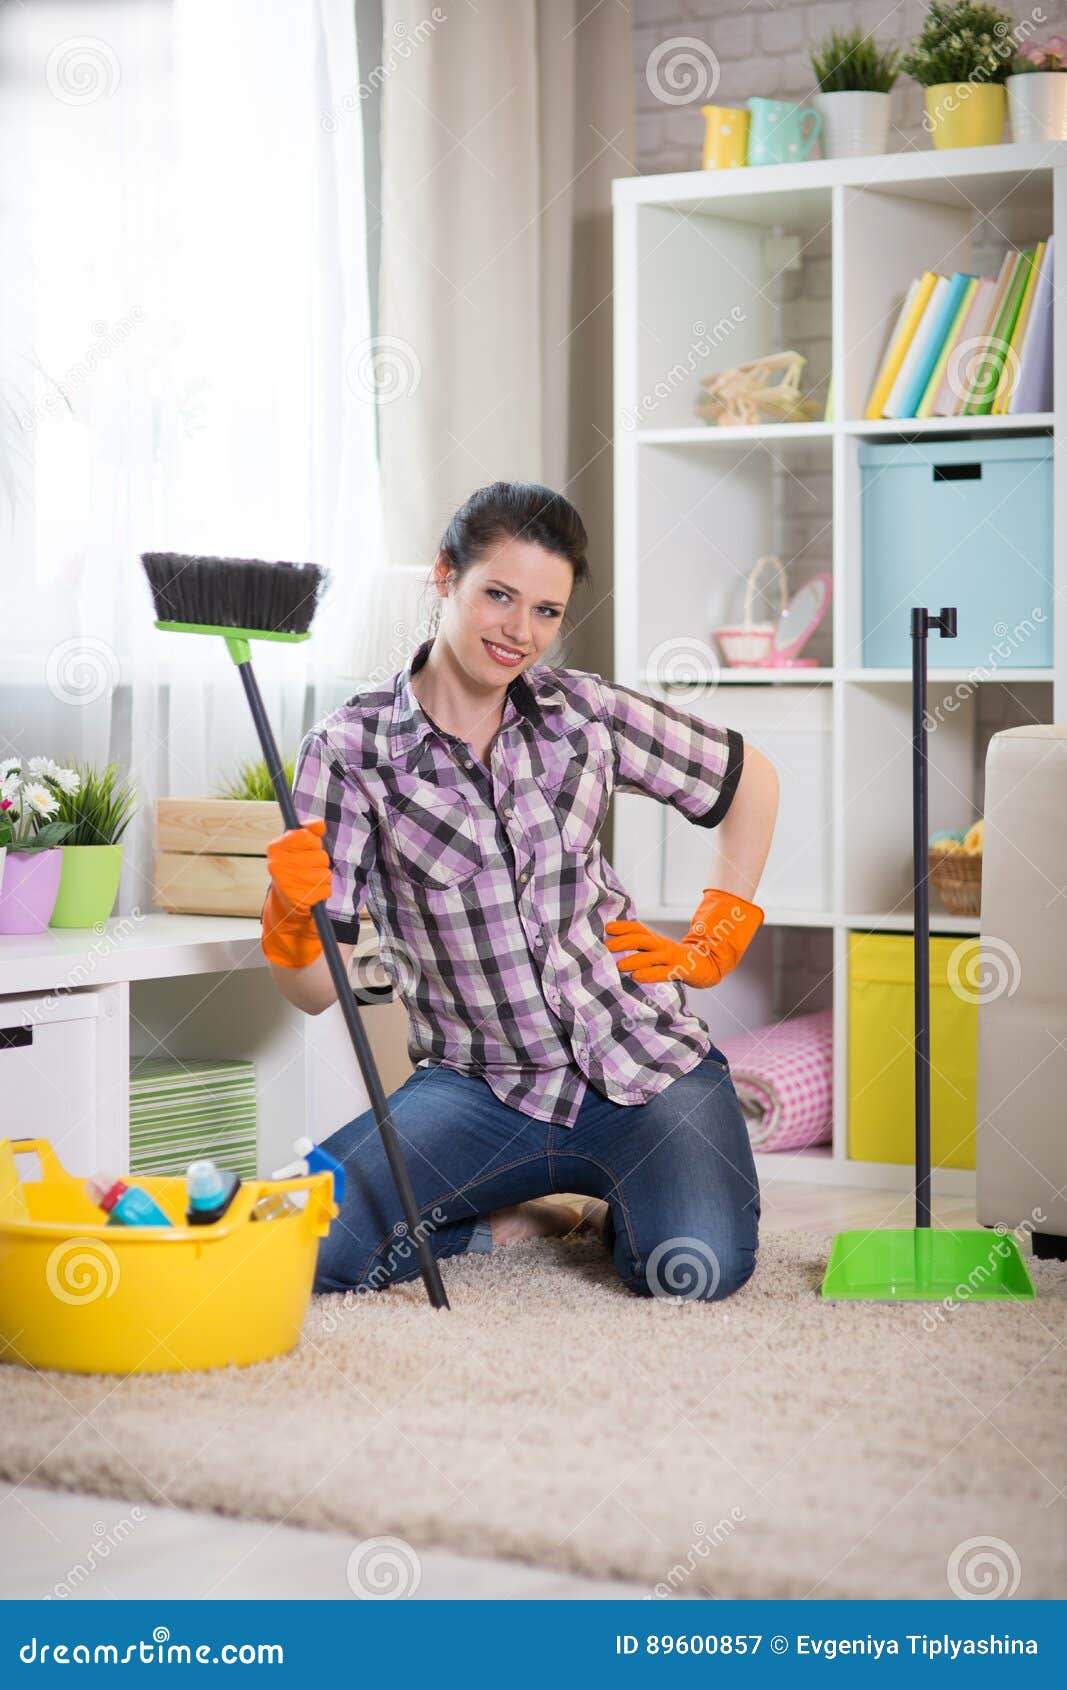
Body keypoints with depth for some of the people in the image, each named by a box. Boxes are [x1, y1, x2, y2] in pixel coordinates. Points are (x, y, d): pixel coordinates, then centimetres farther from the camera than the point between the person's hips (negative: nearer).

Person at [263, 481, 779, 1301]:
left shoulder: (584, 711, -1)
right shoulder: (351, 749, -7)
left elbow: (750, 781, 16)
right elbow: (318, 988, -9)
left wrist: (710, 949, 10)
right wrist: (291, 916, -31)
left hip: (642, 1059, 1)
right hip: (483, 1086, 0)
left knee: (697, 1267, -26)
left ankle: (619, 1208, 11)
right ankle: (515, 1217, 7)